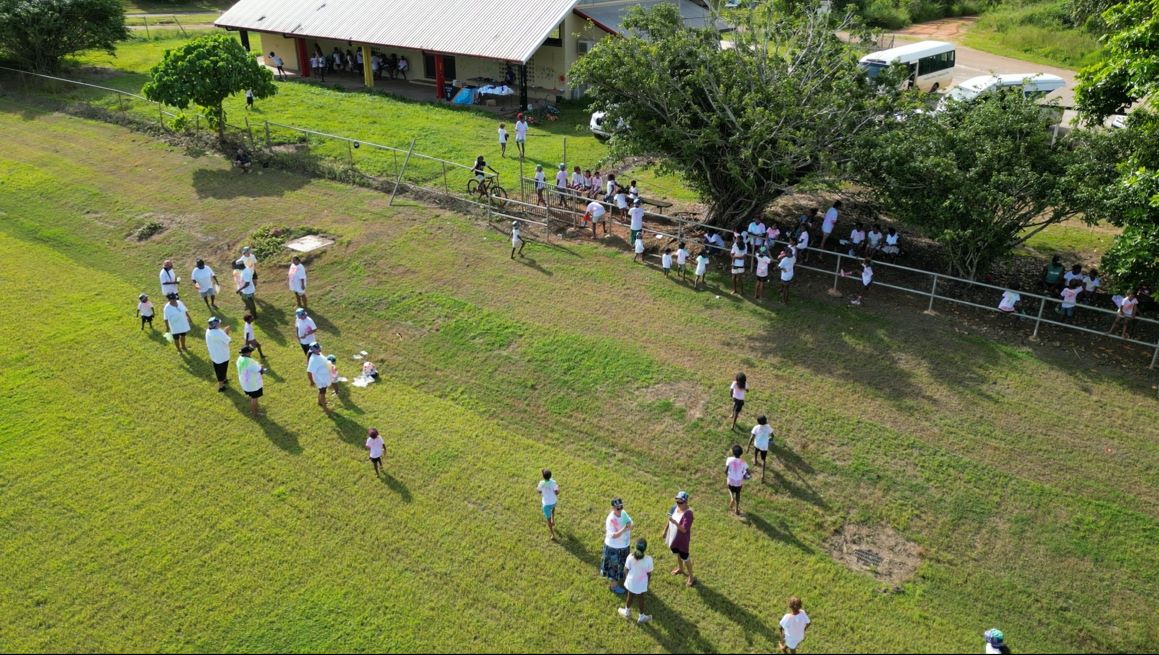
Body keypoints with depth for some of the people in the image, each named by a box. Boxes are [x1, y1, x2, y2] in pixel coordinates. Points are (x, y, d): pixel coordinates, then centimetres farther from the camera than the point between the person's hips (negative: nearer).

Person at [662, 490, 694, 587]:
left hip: (683, 539, -7)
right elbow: (669, 520, 7)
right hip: (673, 537, 7)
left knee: (685, 557, 8)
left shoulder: (688, 513, -32)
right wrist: (665, 531, 14)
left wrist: (675, 522, -47)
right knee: (677, 553, 28)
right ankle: (680, 569, 54)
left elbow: (684, 529, -35)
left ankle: (691, 577, 27)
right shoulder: (675, 507, -10)